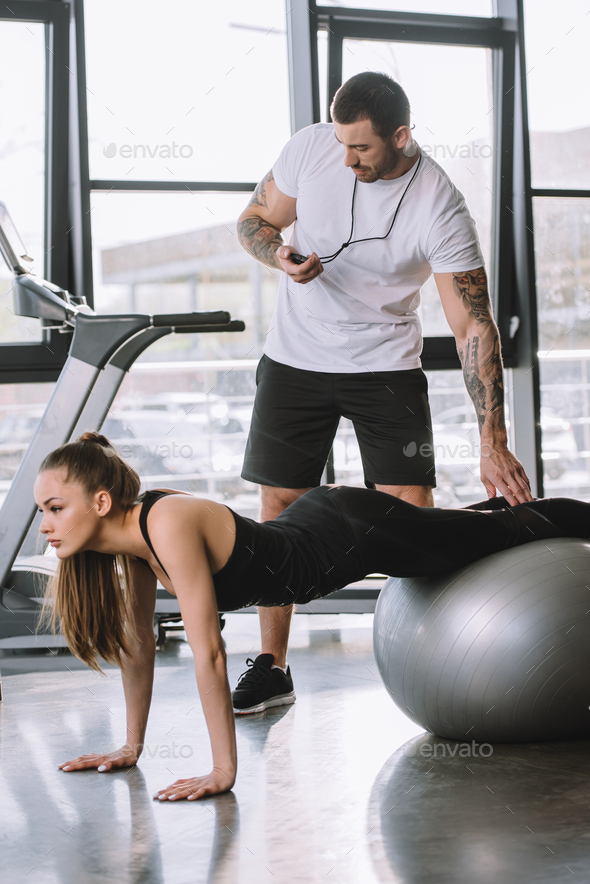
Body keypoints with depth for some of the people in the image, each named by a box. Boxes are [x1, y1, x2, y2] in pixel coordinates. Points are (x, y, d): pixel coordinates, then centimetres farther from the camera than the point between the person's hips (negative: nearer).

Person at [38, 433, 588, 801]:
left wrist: (223, 771, -33)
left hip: (355, 533, -6)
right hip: (315, 524, 6)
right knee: (473, 529, 31)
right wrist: (131, 747, 3)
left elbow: (208, 652, -37)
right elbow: (138, 644, 0)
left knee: (503, 532, 18)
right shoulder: (127, 537, -12)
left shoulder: (169, 525, -36)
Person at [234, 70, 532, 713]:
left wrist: (493, 443, -28)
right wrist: (279, 255, -23)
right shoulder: (310, 147, -12)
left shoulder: (441, 209, -22)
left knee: (412, 510, -10)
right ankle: (271, 668, 13)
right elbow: (254, 219, 3)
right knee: (279, 507, 2)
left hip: (385, 364, -2)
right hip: (296, 358, 2)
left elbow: (474, 327, -22)